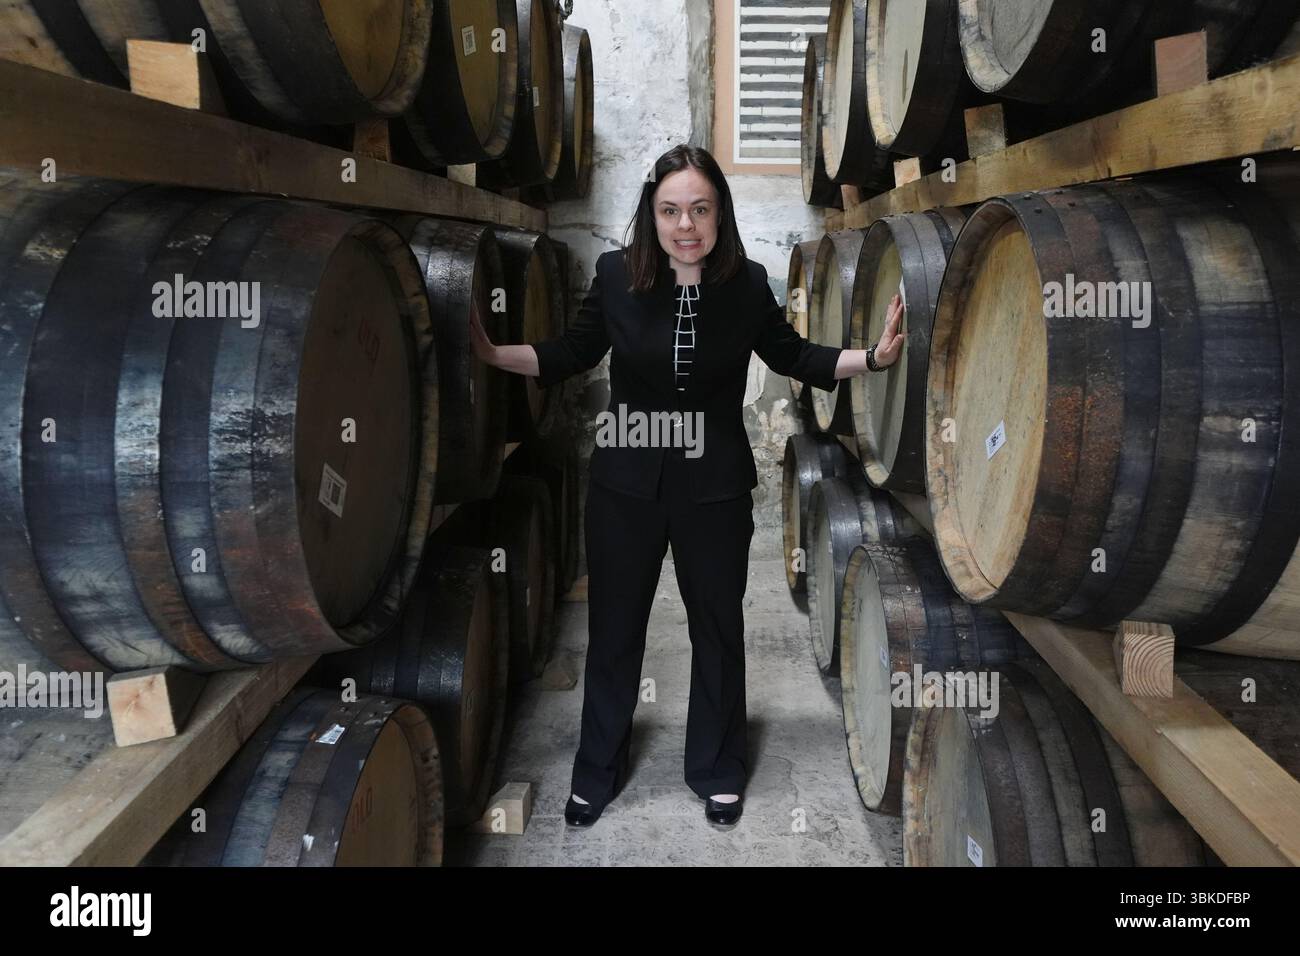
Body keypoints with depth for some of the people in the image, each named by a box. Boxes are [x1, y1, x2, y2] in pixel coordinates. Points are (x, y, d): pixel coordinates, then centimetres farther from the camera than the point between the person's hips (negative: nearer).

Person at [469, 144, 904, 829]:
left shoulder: (748, 284, -9)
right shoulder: (615, 273, -10)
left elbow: (792, 357, 6)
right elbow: (573, 354, 3)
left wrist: (873, 357, -7)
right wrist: (492, 353, -9)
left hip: (715, 487, 0)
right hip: (625, 482, 0)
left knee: (718, 628, 15)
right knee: (612, 630, 13)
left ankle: (716, 770, 39)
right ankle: (598, 772, 36)